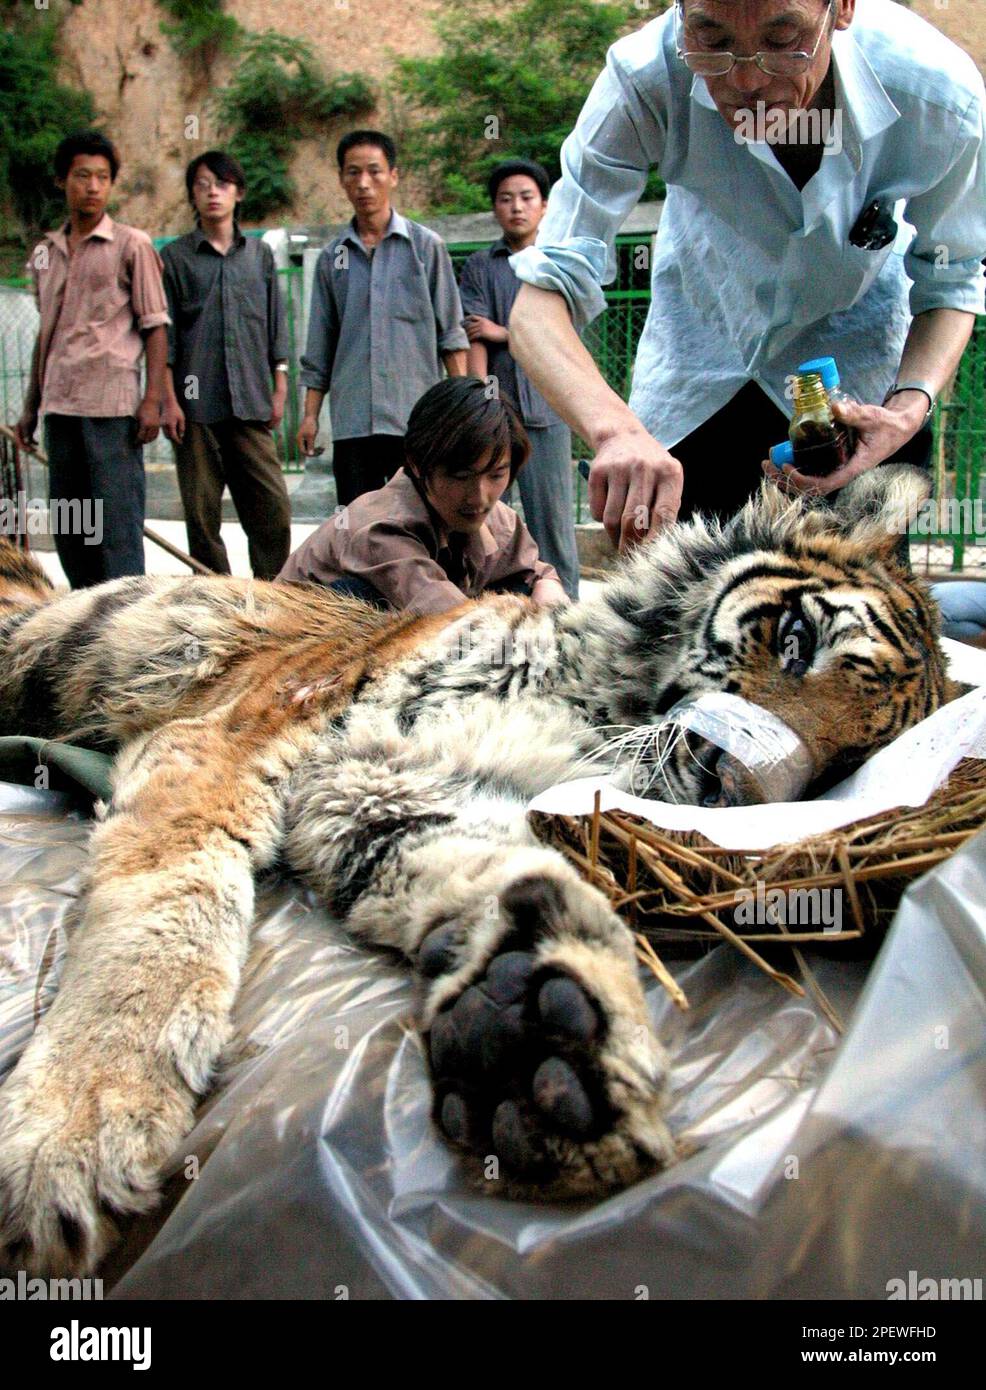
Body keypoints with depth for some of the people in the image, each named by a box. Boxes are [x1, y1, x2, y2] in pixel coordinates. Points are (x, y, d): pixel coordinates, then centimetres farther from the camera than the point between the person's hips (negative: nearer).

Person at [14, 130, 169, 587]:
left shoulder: (132, 245, 1)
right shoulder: (45, 251, 16)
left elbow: (155, 327, -3)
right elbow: (46, 333, 20)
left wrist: (152, 399, -12)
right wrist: (31, 407, 17)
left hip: (112, 405, -6)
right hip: (60, 406, 6)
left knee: (117, 519, -7)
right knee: (66, 522, 9)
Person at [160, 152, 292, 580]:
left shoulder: (260, 254, 15)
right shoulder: (175, 256, 8)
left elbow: (275, 327, 16)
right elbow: (163, 335, 4)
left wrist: (279, 390, 9)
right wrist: (169, 399, -3)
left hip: (250, 402, 2)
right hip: (196, 405, -1)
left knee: (273, 508, -6)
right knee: (202, 513, 0)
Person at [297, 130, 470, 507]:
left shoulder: (426, 246, 4)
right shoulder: (332, 257, 12)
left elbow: (451, 334, 3)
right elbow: (319, 349, 14)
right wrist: (310, 414, 9)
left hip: (415, 418, -3)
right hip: (351, 420, 3)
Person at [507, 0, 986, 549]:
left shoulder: (941, 98, -30)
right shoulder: (646, 78, -33)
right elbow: (541, 300, -36)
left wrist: (911, 406, -35)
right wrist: (616, 428, -55)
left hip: (855, 344, 0)